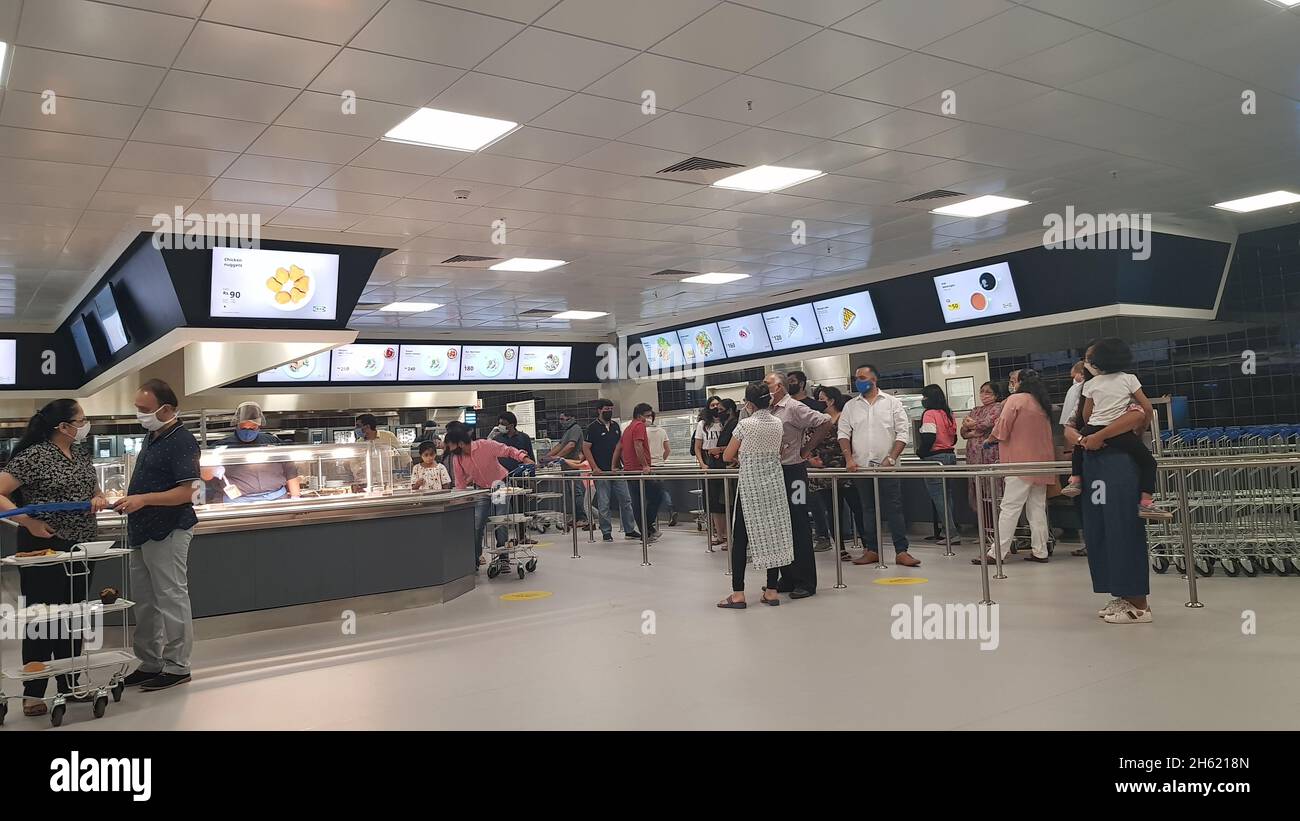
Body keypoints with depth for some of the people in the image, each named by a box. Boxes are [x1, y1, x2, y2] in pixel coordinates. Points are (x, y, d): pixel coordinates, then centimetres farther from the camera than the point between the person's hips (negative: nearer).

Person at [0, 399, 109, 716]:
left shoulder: (82, 453, 8)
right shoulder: (33, 456, -14)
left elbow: (93, 488, 22)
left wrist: (99, 498, -1)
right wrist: (30, 523, -23)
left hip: (82, 548, 7)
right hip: (45, 548, -7)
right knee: (42, 619, 0)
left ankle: (69, 685, 24)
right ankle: (33, 692, 11)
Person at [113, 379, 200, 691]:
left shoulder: (181, 441, -15)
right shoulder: (151, 437, 13)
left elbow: (185, 492, -20)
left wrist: (143, 499, -25)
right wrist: (128, 500, 11)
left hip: (167, 533, -10)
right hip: (143, 532, 10)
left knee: (171, 600, -1)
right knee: (144, 601, 15)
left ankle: (177, 666, 8)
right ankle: (149, 664, 25)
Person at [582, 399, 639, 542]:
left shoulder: (615, 426, 13)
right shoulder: (593, 427, -4)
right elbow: (586, 448, -6)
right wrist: (595, 468, -12)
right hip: (601, 472, -5)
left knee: (626, 500, 4)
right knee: (603, 504, 0)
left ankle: (630, 531, 12)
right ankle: (606, 532, 10)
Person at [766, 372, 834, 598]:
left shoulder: (794, 408, -10)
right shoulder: (767, 412, 12)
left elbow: (825, 423, -18)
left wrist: (805, 450, -13)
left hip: (792, 471, -8)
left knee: (798, 527, -3)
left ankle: (806, 582, 4)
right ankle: (788, 578, 22)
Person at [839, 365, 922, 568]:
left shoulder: (892, 403, 1)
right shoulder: (850, 406, 10)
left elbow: (903, 433, -3)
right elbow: (843, 434, 8)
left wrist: (890, 458, -13)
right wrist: (849, 459, -6)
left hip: (887, 466, -3)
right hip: (861, 467, 3)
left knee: (894, 508, -4)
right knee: (868, 510, 9)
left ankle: (902, 551, -2)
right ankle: (872, 551, 15)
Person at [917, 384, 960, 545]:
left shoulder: (930, 414, -12)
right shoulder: (948, 414, 12)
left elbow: (929, 438, -21)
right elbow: (954, 438, 16)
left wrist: (921, 452, -7)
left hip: (935, 458, -8)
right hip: (950, 456, 8)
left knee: (938, 497, -3)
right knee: (948, 496, 14)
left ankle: (951, 534, -5)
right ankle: (954, 530, 18)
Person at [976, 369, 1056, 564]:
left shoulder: (1015, 399, -8)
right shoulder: (1043, 404, 14)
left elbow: (1002, 428, -11)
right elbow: (1045, 433, 17)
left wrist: (990, 439, 9)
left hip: (1021, 461, -7)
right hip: (1041, 460, 7)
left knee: (1010, 507, -7)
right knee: (1037, 507, 10)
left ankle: (997, 552, -8)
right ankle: (1040, 551, 11)